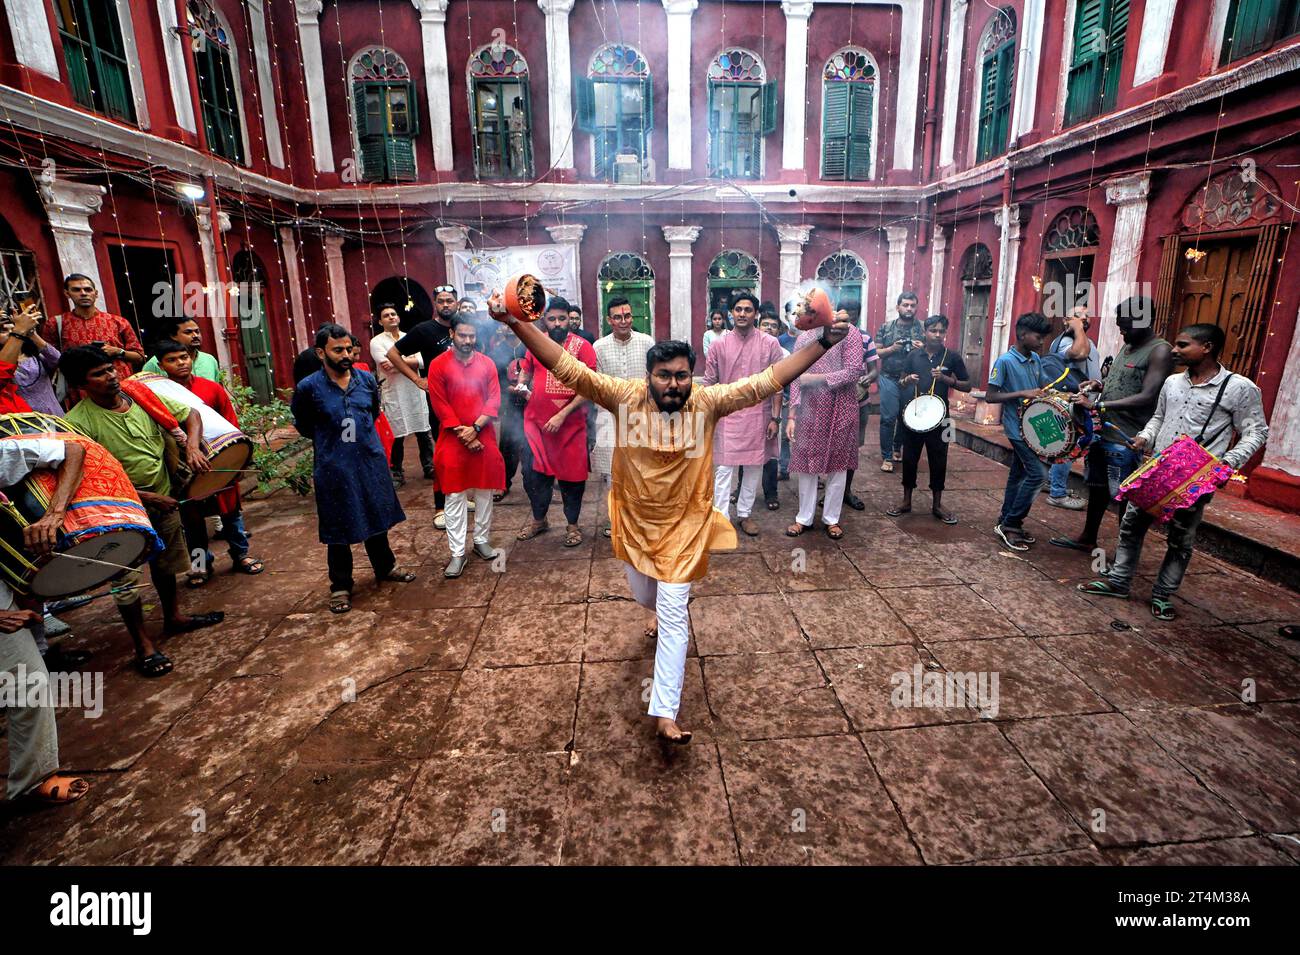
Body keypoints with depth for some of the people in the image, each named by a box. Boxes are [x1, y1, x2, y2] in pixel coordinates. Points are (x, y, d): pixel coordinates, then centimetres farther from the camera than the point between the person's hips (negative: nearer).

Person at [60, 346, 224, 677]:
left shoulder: (140, 394, -8)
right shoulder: (78, 423, -21)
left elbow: (190, 414, 3)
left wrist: (192, 446, -16)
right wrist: (148, 498, -24)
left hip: (165, 498, 5)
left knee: (166, 564, 21)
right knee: (127, 579, 0)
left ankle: (173, 617, 42)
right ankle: (143, 646, 15)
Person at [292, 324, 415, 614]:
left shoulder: (367, 380, -1)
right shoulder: (308, 388, -10)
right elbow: (303, 426, 6)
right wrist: (328, 441, 13)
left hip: (371, 462, 3)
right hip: (334, 468, -3)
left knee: (377, 519, 17)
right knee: (338, 530, 7)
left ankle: (385, 567, 36)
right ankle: (341, 585, 22)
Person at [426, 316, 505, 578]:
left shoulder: (487, 363, 4)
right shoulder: (438, 365, -2)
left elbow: (494, 400, -1)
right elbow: (440, 404, -6)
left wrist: (475, 428, -13)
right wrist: (463, 434, -10)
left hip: (484, 437, 2)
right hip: (453, 439, -2)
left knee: (484, 492, 9)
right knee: (455, 495, 0)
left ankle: (482, 540, 25)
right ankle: (457, 553, 6)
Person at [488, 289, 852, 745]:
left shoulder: (707, 403, -15)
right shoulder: (626, 396, -16)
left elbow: (767, 381, -15)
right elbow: (567, 367, -20)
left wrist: (822, 342, -20)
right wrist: (515, 323, -28)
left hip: (683, 525, -2)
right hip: (634, 521, 3)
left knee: (673, 616, -2)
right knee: (647, 597, 26)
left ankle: (664, 713, 8)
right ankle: (667, 611, 65)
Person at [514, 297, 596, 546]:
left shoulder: (582, 346, -9)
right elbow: (526, 370, 21)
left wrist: (562, 415, -18)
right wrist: (521, 384, -2)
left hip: (570, 423, -4)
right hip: (535, 420, 4)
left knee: (571, 474, 6)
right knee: (533, 472, 11)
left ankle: (573, 525, 24)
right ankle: (539, 520, 31)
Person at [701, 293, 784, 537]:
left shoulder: (770, 344, -1)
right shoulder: (719, 345, 0)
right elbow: (709, 382, 4)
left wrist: (775, 417, -3)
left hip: (758, 415, 1)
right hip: (728, 415, -1)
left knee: (754, 467, 10)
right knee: (724, 468, -2)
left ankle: (744, 514, 25)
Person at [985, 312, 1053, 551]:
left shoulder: (1036, 360, 9)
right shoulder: (1005, 361, -14)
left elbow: (1042, 387, 21)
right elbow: (989, 397, -17)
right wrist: (1022, 393, -23)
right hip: (1017, 427, -8)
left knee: (1018, 474, 12)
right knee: (1036, 473, -11)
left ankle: (1006, 522, 22)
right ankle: (1011, 524, 0)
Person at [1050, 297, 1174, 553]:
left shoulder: (1160, 351, -13)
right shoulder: (1128, 347, 13)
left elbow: (1146, 397, -23)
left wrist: (1097, 405, -28)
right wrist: (1099, 385, 5)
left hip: (1126, 441, -9)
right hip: (1103, 431, 9)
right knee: (1097, 487, 18)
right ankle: (1087, 539, 33)